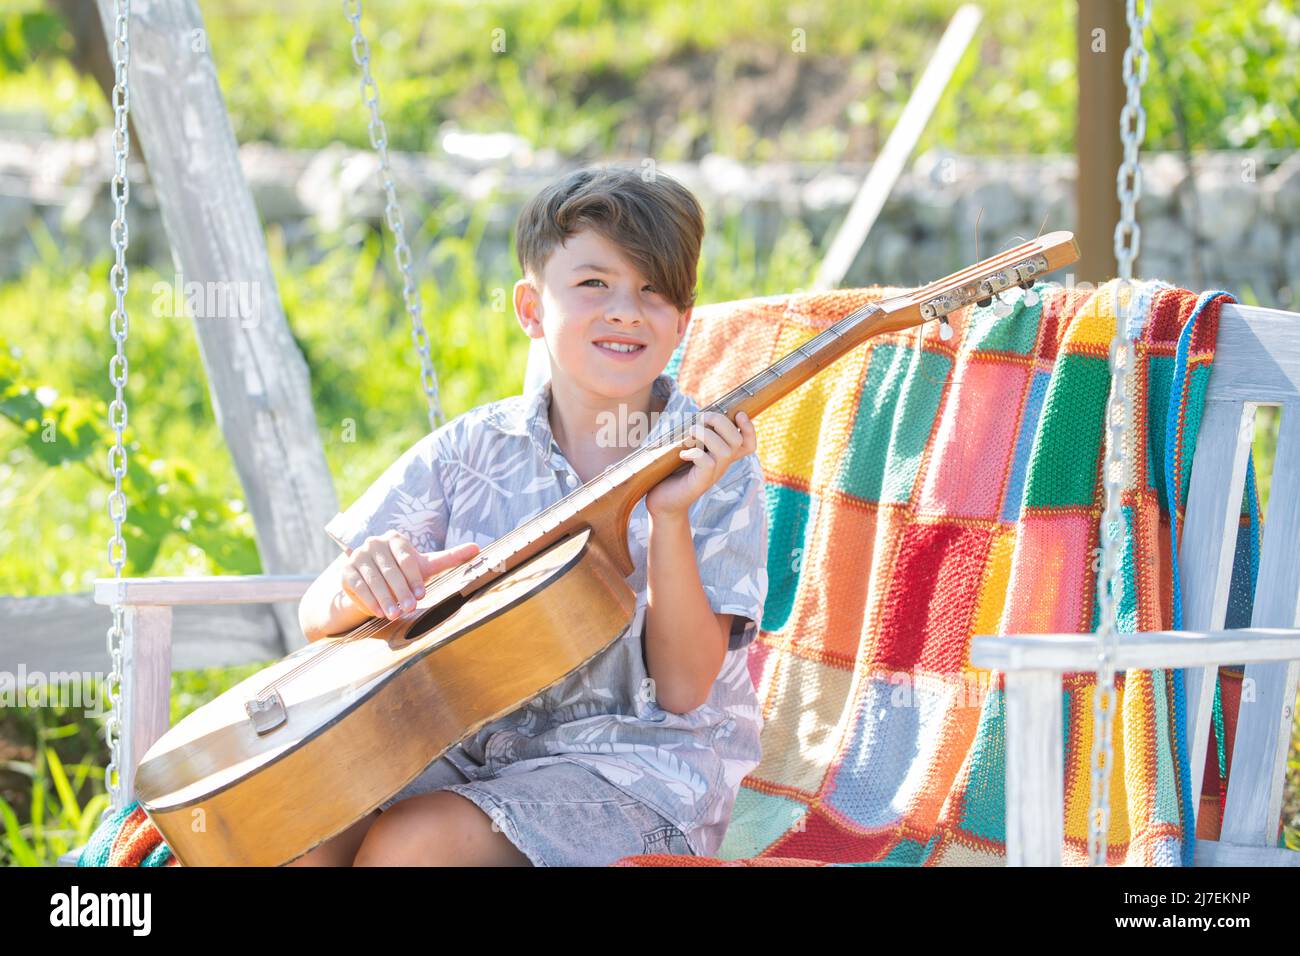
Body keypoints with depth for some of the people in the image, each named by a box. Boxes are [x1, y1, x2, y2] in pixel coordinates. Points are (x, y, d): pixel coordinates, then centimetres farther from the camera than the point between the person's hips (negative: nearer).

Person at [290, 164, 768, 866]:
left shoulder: (716, 469, -4)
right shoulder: (472, 449, 4)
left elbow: (683, 689, -11)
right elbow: (319, 619, 3)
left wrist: (670, 519, -23)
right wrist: (362, 584, -21)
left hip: (638, 765, -3)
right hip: (473, 741, 3)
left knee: (411, 843, -28)